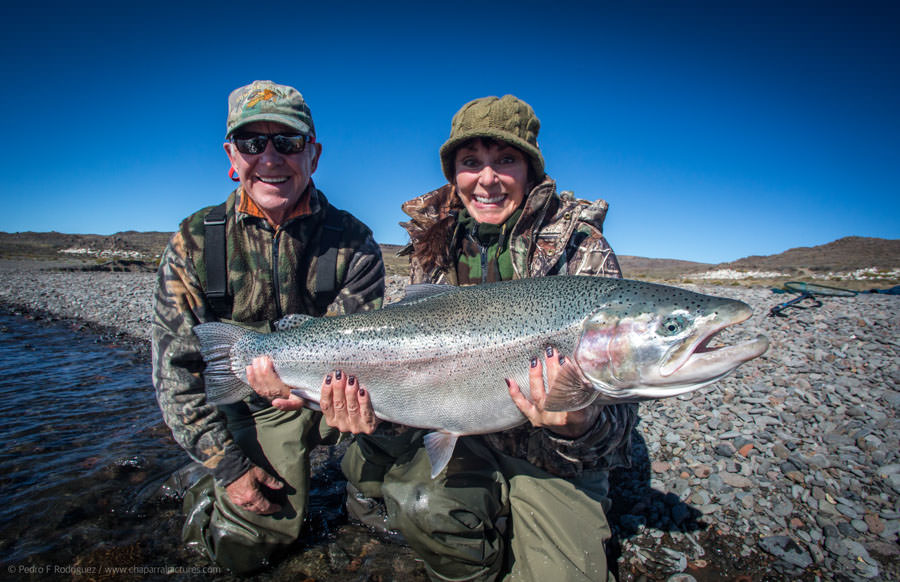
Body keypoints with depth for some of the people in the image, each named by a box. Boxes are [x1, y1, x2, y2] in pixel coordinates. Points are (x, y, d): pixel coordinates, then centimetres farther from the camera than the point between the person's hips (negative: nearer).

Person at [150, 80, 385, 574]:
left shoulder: (352, 242, -12)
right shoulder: (195, 242, -10)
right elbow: (175, 367, -8)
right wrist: (227, 462, -13)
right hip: (254, 404, -1)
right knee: (247, 547, -11)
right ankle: (211, 491, 23)